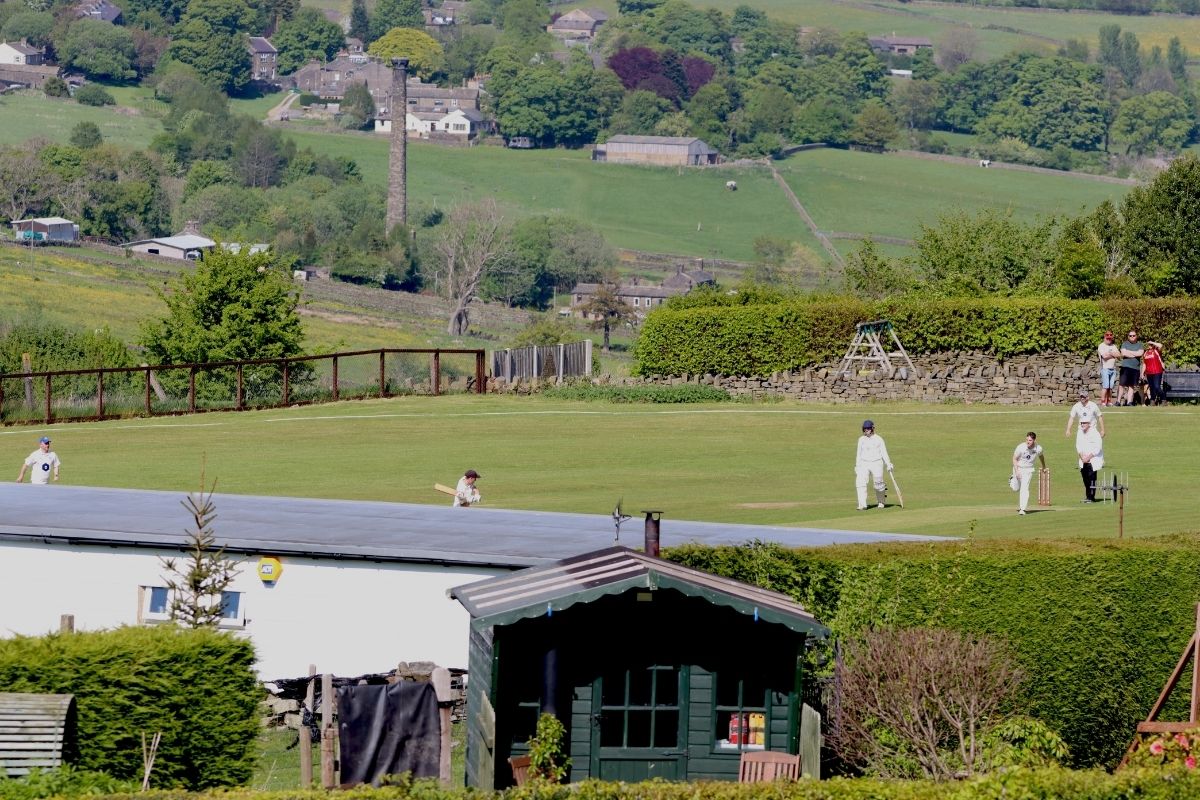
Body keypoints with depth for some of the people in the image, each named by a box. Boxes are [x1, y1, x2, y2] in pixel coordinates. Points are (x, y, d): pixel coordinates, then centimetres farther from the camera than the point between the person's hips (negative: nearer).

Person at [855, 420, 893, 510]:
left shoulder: (878, 439, 2)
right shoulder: (861, 440, 10)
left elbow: (884, 453, 2)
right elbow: (859, 454, 14)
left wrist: (888, 464, -6)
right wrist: (857, 466, 11)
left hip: (876, 463, -2)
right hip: (864, 464, 2)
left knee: (879, 484, 4)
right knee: (861, 483, -17)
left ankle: (880, 502, 30)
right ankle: (862, 505, -22)